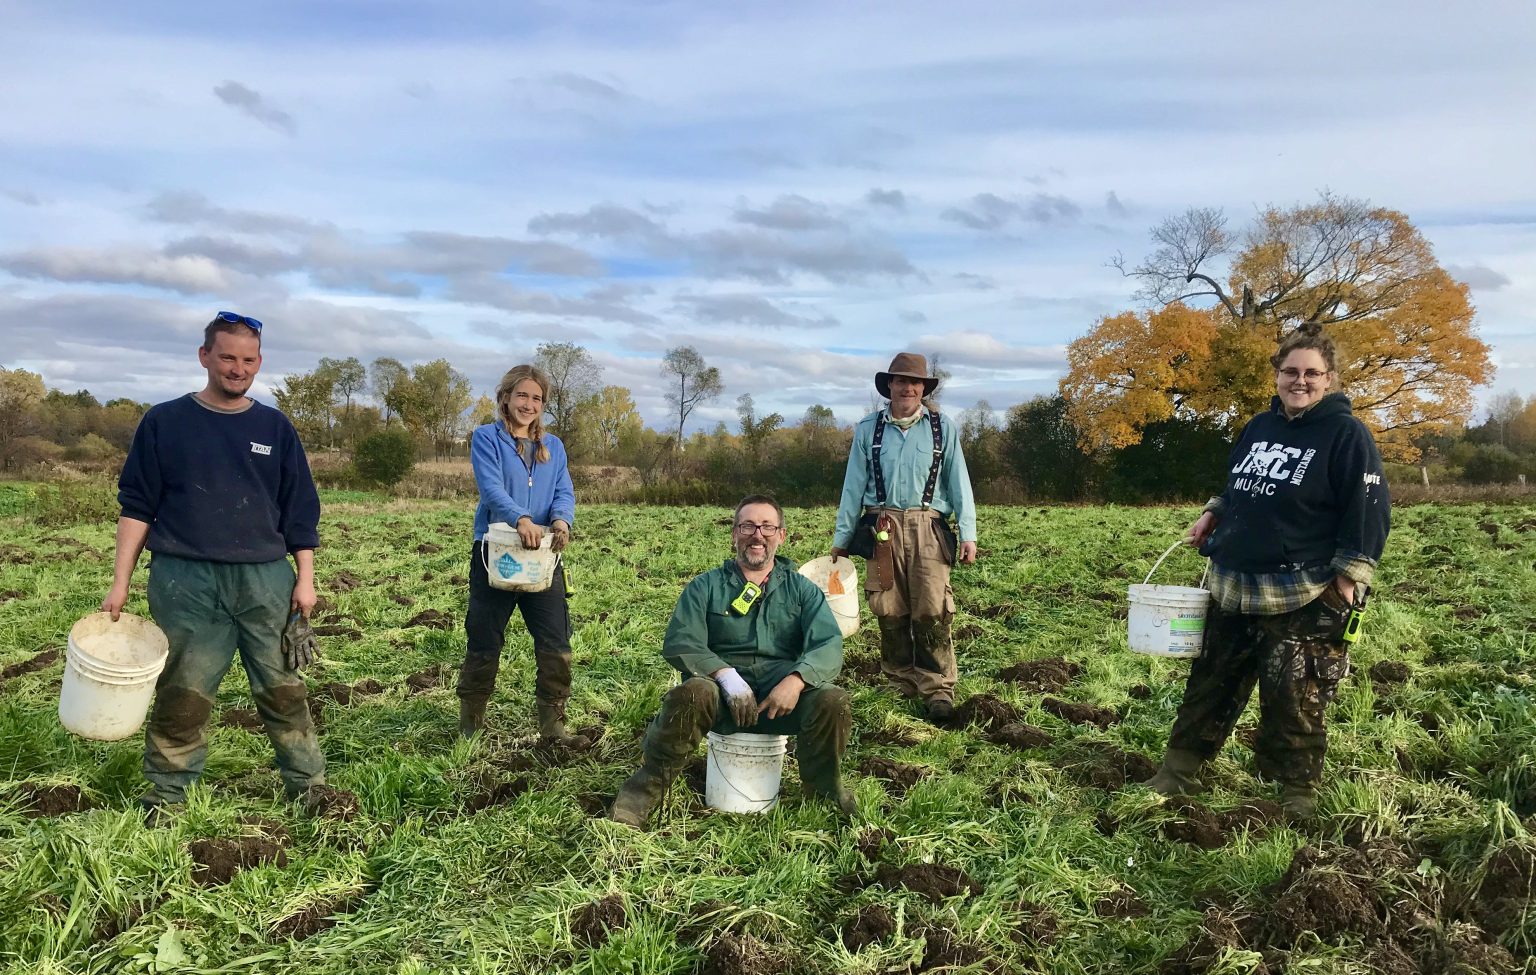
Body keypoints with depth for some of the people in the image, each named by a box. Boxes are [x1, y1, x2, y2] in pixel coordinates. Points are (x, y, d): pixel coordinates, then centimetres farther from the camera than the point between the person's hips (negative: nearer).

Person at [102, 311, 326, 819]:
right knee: (181, 695, 3)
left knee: (283, 689, 5)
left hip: (266, 580, 1)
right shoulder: (164, 422, 5)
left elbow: (300, 512, 9)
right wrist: (120, 582, 1)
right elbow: (136, 505, 6)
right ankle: (165, 797, 18)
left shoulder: (275, 428, 8)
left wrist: (305, 579, 3)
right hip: (185, 581, -1)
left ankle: (308, 784, 16)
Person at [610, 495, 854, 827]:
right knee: (692, 693, -35)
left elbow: (829, 644, -1)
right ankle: (649, 786, -12)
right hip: (723, 691, -1)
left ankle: (824, 787, 2)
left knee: (833, 700, -28)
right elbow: (679, 642, -2)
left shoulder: (802, 589, 14)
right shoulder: (706, 587, 12)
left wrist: (796, 680, -22)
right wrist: (725, 674, -20)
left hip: (783, 691, 2)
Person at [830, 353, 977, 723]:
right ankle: (902, 685, 13)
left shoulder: (942, 427, 9)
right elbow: (854, 485, 12)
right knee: (890, 612, 2)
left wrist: (967, 532, 1)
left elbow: (958, 482, 9)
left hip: (927, 528, -1)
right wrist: (841, 537, 10)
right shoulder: (868, 429, 11)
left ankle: (938, 688, -1)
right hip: (883, 529, 1)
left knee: (932, 610, -9)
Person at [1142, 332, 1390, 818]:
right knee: (1210, 684, 14)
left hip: (1304, 599, -7)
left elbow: (1368, 512, -13)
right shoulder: (1259, 427, 11)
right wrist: (1213, 514, 10)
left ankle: (1298, 796, 19)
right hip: (1233, 589, 7)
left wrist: (1348, 582, -16)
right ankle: (1177, 774, 25)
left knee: (1293, 701, 1)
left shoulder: (1347, 435, -9)